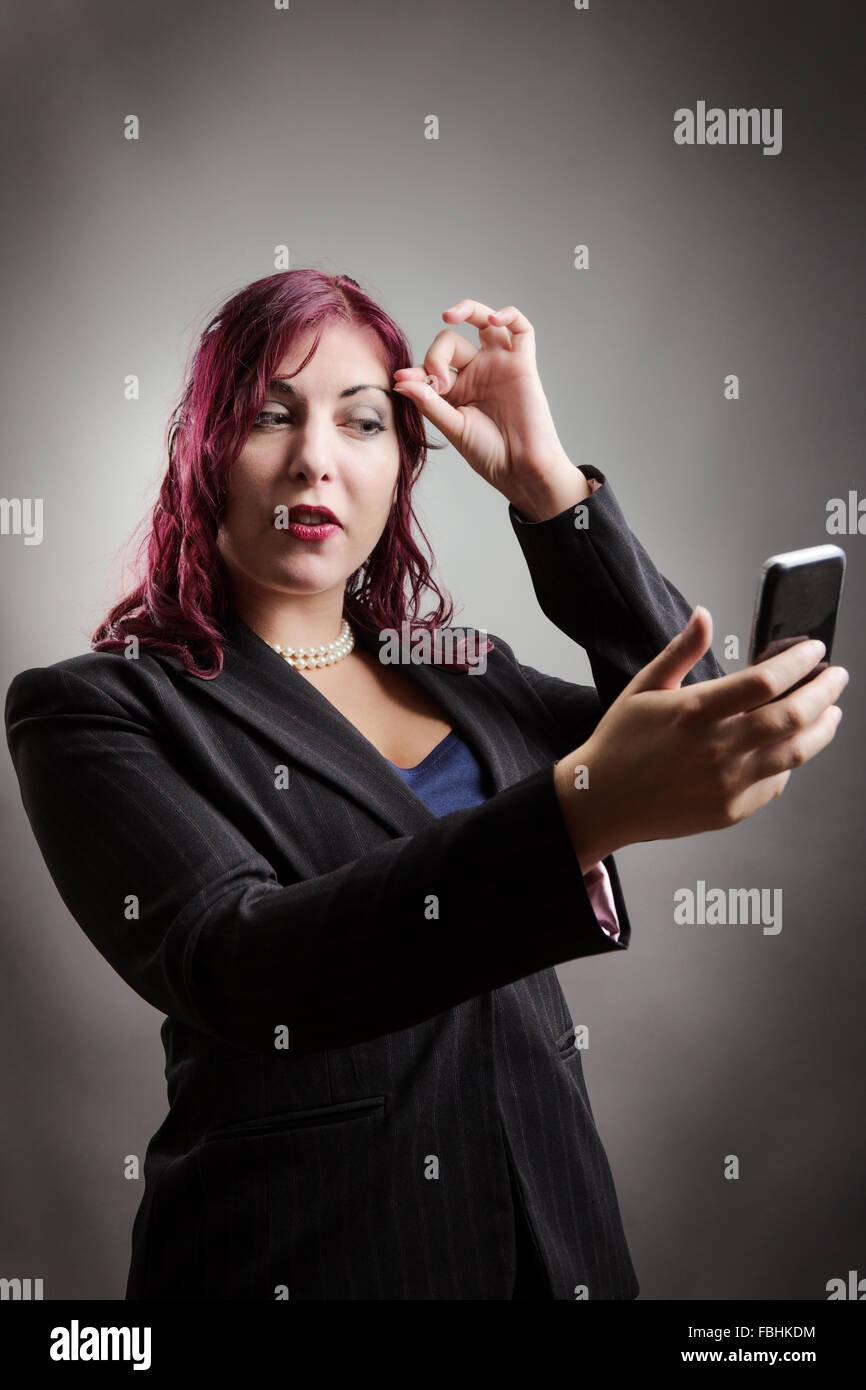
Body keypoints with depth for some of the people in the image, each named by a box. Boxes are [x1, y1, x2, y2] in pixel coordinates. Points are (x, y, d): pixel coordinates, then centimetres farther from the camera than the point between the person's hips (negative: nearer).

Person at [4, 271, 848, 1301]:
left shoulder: (461, 674, 6)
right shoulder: (96, 709, -10)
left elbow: (707, 734, -2)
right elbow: (231, 963, -25)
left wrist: (543, 479, -8)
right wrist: (584, 806, -38)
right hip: (303, 1255, -4)